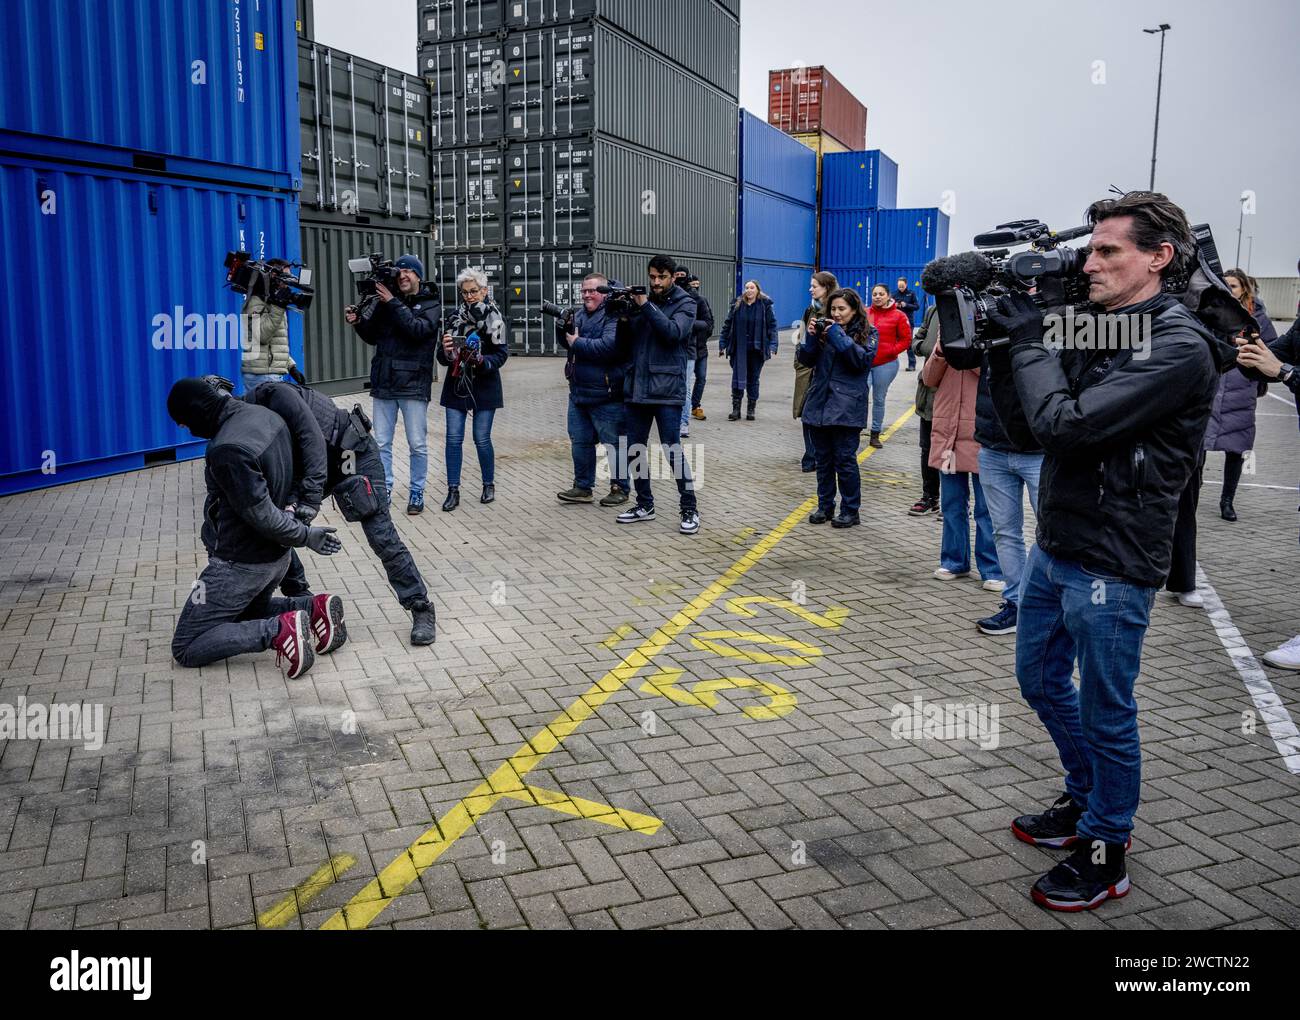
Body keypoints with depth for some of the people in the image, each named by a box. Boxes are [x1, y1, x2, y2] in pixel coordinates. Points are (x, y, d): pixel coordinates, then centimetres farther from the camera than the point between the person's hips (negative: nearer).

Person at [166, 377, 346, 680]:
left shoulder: (227, 450, -29)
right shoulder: (265, 414, -1)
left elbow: (261, 514, -25)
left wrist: (304, 535, -11)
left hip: (240, 562, -9)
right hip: (277, 554, 9)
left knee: (186, 650, 3)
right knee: (248, 612, 33)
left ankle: (277, 629, -14)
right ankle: (312, 608, 8)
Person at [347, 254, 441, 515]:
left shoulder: (431, 305, 1)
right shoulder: (384, 302, 11)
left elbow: (418, 330, -17)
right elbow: (373, 337, 14)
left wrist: (393, 303, -17)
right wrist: (359, 322, -5)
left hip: (413, 385, -3)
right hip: (383, 384, 4)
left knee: (417, 445, 2)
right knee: (381, 443, 7)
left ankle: (417, 493, 13)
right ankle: (384, 490, 17)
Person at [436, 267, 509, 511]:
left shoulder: (494, 318, -5)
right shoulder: (455, 318, 3)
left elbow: (502, 354, -8)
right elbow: (442, 357, 4)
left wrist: (482, 361, -26)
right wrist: (446, 351, -19)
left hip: (484, 386, -3)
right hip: (457, 384, 3)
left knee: (482, 438, 1)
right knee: (453, 437, -2)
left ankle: (489, 485, 21)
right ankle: (453, 491, 5)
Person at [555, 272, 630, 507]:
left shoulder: (614, 316, -14)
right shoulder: (580, 314, 12)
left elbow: (608, 346, -28)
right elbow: (565, 342, 21)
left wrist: (577, 342, -16)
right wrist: (562, 327, 0)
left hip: (606, 395, -9)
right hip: (578, 391, 9)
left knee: (614, 443, 2)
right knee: (580, 441, 15)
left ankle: (620, 488, 14)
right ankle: (582, 487, 26)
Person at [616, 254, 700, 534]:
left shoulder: (684, 304, 2)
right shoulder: (639, 300, 13)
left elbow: (673, 332, -16)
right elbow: (625, 340, 9)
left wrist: (645, 305, -17)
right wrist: (623, 315, -9)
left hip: (667, 389, -5)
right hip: (636, 388, 5)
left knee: (672, 450, -7)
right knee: (635, 449, 9)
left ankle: (690, 509, 2)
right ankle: (644, 505, 22)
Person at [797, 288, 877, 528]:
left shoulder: (867, 333, 1)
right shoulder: (825, 329, 10)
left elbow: (863, 360, -15)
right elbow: (806, 359, 5)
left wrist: (838, 336, -15)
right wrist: (811, 337, -11)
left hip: (847, 407, -4)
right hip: (819, 403, 4)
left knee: (845, 459, -3)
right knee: (823, 459, 12)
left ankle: (850, 511, 8)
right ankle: (825, 506, 23)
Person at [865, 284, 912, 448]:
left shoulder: (898, 316, -2)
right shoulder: (864, 314, 5)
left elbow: (906, 339, 0)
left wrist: (892, 351, -11)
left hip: (886, 364, -1)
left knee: (879, 399, 10)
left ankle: (875, 434, 21)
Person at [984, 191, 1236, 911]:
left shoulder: (1179, 348, -18)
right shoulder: (1092, 330, 7)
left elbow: (1066, 423, -25)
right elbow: (1021, 425, 7)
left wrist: (1028, 341, -14)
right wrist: (1004, 347, -4)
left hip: (1111, 567, -9)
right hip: (1053, 548, 9)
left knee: (1105, 712, 6)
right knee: (1041, 681, 22)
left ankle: (1105, 854, 25)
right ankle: (1086, 801, 43)